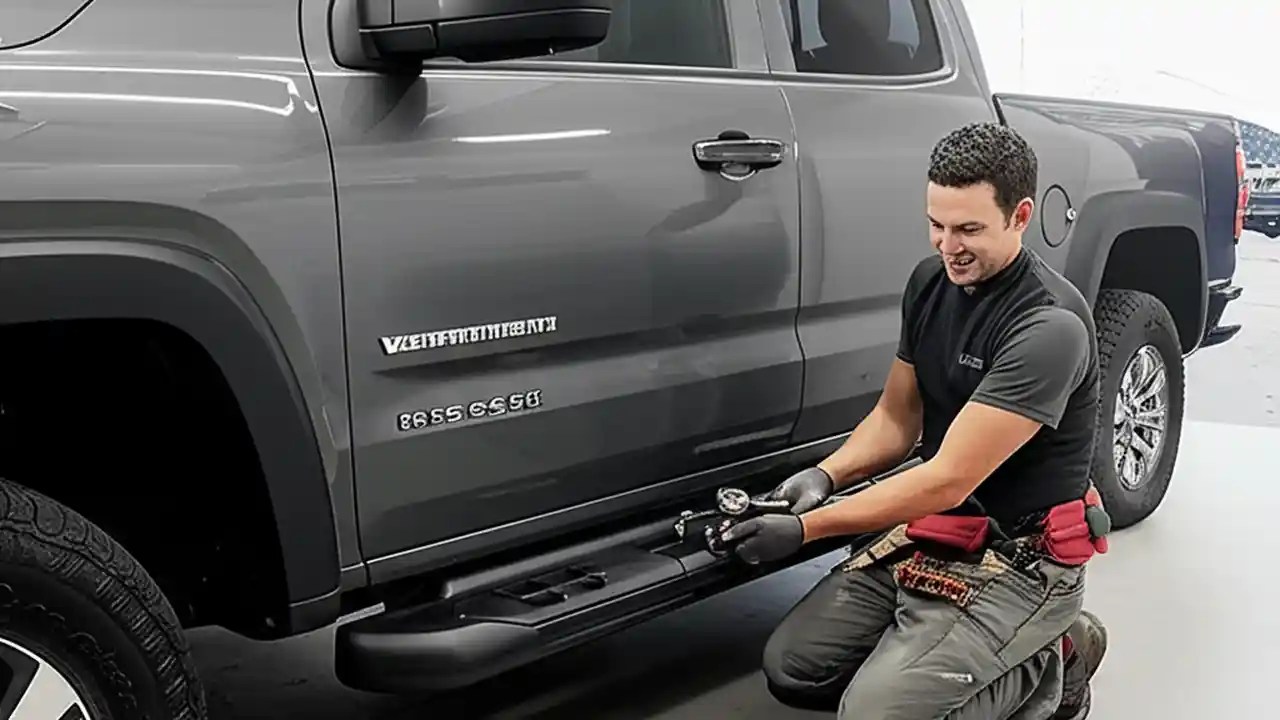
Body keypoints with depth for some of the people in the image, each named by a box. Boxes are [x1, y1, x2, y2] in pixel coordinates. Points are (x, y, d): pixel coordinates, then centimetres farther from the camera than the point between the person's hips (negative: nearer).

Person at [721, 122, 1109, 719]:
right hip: (930, 533, 8)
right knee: (791, 670, -1)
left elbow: (949, 480, -25)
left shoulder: (1049, 327, -24)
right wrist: (827, 474, -10)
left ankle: (1048, 667, 5)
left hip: (1020, 557, -7)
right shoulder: (930, 281, 1)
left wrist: (806, 528, -25)